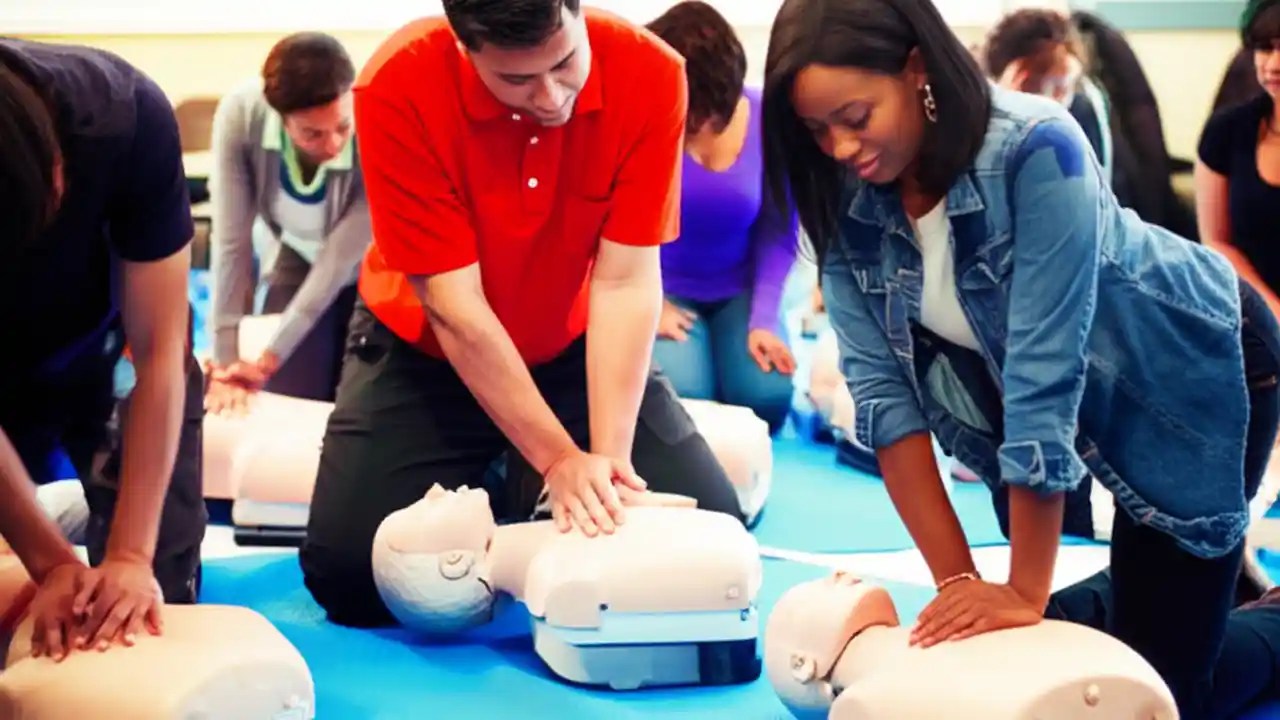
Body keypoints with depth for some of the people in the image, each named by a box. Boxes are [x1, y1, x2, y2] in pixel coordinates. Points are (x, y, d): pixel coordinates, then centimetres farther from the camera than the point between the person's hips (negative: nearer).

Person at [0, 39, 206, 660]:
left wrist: (131, 554, -31)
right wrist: (51, 564, -27)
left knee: (158, 594, -7)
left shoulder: (126, 115, -36)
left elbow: (160, 351, -29)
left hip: (111, 353, 0)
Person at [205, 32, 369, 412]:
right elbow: (231, 240, -26)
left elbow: (340, 261, -28)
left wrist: (269, 357, -26)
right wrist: (226, 357, -25)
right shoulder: (240, 115, -31)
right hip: (296, 258, 2)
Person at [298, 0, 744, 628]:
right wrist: (560, 460, -29)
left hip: (577, 347, 2)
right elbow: (451, 303, -27)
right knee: (351, 577, -15)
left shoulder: (649, 74, -24)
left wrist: (610, 455, -31)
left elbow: (625, 279, -22)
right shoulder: (399, 89, -29)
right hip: (424, 349, -1)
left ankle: (529, 497, 17)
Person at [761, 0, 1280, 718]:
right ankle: (1202, 568, 27)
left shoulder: (1036, 149, -34)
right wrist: (957, 581, -21)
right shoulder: (845, 205, -17)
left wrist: (1026, 592, -31)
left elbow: (1045, 374, -34)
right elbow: (883, 392, -17)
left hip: (1196, 368, -5)